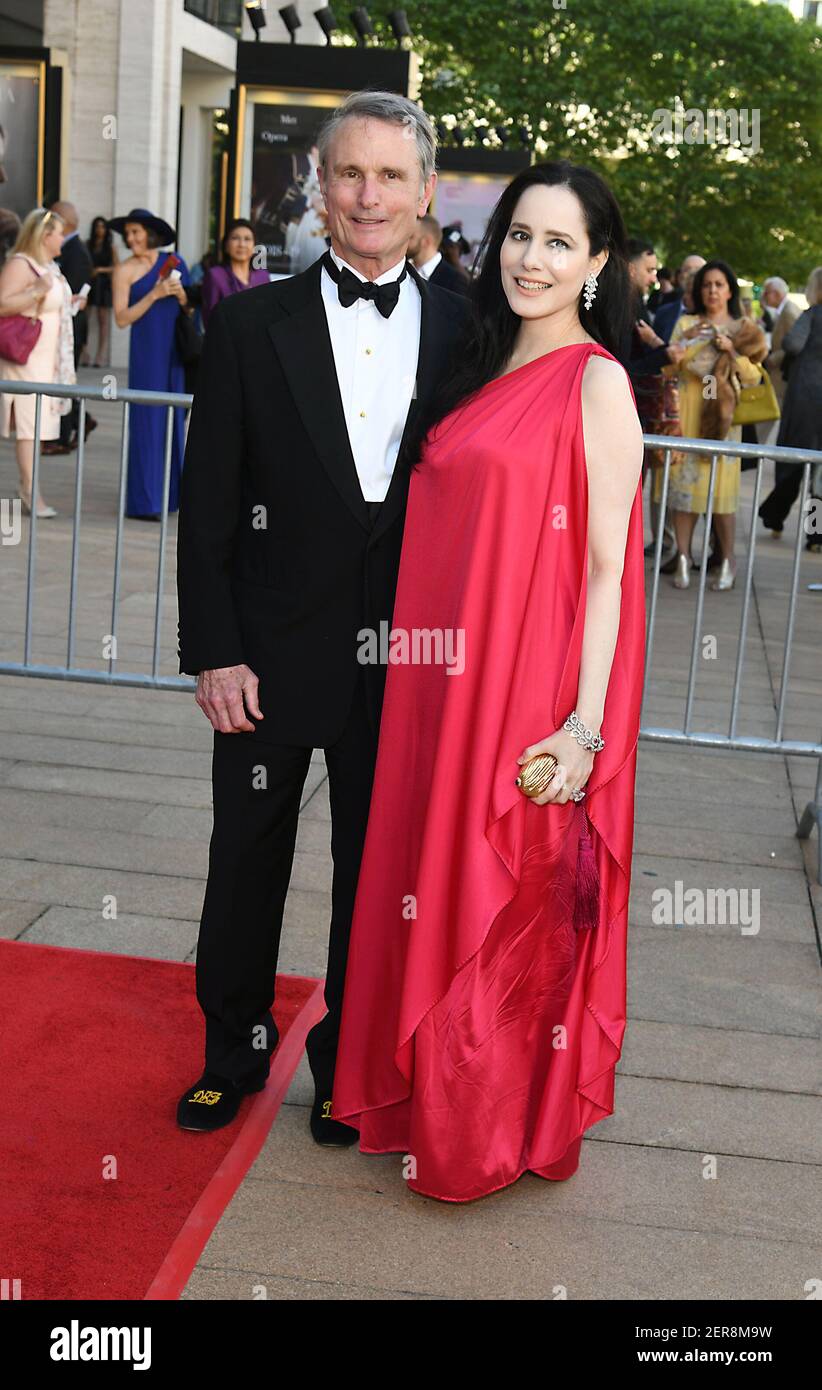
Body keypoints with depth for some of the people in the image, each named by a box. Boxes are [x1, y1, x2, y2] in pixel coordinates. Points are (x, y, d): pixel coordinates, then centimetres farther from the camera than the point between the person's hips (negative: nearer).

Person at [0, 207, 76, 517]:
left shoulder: (50, 267, 16)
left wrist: (69, 304, 18)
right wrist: (37, 291, -27)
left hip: (50, 357, 9)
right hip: (27, 357, -9)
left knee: (39, 423, 7)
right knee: (30, 422, -11)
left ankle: (28, 488, 12)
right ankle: (30, 491, -11)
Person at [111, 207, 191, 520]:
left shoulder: (174, 261, 9)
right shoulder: (124, 270, 0)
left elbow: (191, 309, 13)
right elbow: (121, 319, -9)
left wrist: (182, 296, -8)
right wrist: (154, 295, -16)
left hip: (177, 350, 4)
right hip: (146, 351, -4)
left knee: (175, 418, 6)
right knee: (146, 421, -4)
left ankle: (171, 493, 15)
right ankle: (144, 502, -1)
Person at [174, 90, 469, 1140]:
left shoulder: (465, 332, 1)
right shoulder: (251, 324, -2)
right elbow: (208, 503, -3)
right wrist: (213, 652, -8)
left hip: (406, 660, 1)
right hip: (271, 655, -1)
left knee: (375, 872, 14)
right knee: (246, 865, 13)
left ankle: (346, 1064, 34)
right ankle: (233, 1053, 34)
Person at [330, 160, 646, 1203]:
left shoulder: (597, 382, -9)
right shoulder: (484, 369, 12)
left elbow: (608, 567, -12)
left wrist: (587, 723, -17)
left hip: (532, 688, -7)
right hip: (444, 680, 7)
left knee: (510, 903, 6)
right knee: (438, 880, 16)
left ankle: (502, 1126, 26)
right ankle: (427, 1094, 35)